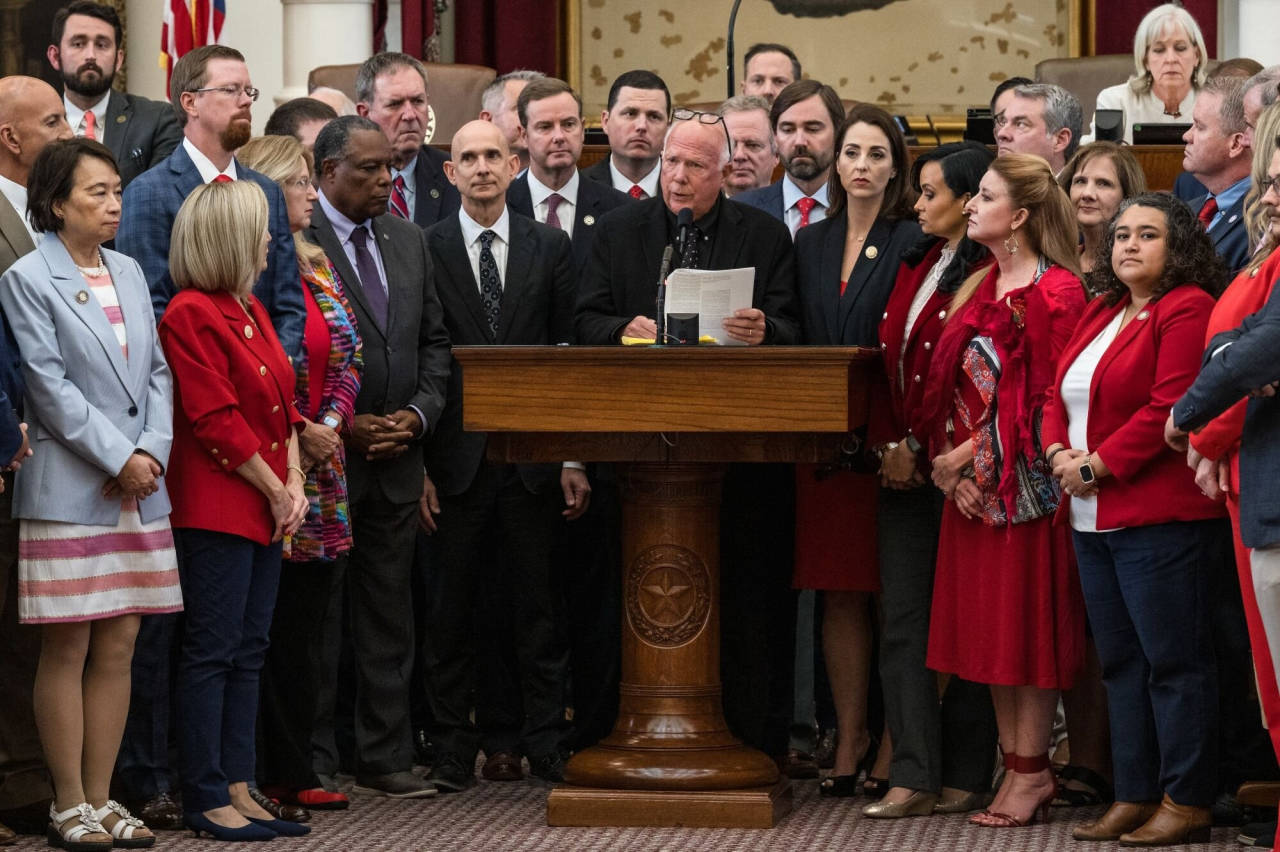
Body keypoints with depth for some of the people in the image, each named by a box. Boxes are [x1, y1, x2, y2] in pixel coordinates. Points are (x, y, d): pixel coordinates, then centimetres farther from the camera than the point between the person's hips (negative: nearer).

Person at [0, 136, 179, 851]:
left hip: (140, 488, 6)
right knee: (68, 649, -2)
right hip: (68, 490, -6)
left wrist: (154, 450, -4)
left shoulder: (129, 274, 14)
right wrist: (119, 459, -13)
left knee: (118, 648, 6)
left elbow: (158, 371, 12)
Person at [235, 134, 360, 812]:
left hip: (320, 465, 7)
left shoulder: (318, 267, 16)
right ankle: (270, 773, 1)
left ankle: (293, 771, 12)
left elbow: (348, 355, 13)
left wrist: (332, 424, -3)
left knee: (305, 623, 8)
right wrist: (297, 434, -13)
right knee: (267, 624, -4)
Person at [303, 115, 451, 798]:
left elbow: (433, 342, 16)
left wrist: (418, 414, -1)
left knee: (389, 614, 8)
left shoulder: (408, 240, 13)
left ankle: (384, 759, 13)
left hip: (397, 454, 6)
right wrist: (342, 424, -13)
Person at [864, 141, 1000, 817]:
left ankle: (964, 777, 9)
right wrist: (890, 445, 2)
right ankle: (915, 779, 2)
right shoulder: (915, 264, 15)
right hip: (906, 470, 8)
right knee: (903, 622, 2)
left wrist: (921, 449, -10)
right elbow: (889, 356, 14)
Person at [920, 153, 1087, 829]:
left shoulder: (1056, 292, -10)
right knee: (987, 624, 8)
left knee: (1026, 624, -3)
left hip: (1026, 479, -8)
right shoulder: (977, 288, 13)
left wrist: (966, 456, -14)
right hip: (972, 485, 8)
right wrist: (947, 463, -4)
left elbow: (1051, 396, -14)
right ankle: (1016, 766, 13)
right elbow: (949, 387, 11)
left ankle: (1031, 772, 4)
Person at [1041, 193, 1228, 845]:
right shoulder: (1100, 312, 19)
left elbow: (1168, 408, -18)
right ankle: (1134, 797, 18)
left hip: (1159, 517, -9)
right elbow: (1058, 394, 19)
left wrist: (1099, 464, -14)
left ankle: (1186, 803, 0)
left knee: (1173, 659, -5)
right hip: (1094, 519, 9)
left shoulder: (1186, 309, -9)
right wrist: (1059, 453, -1)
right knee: (1120, 661, 12)